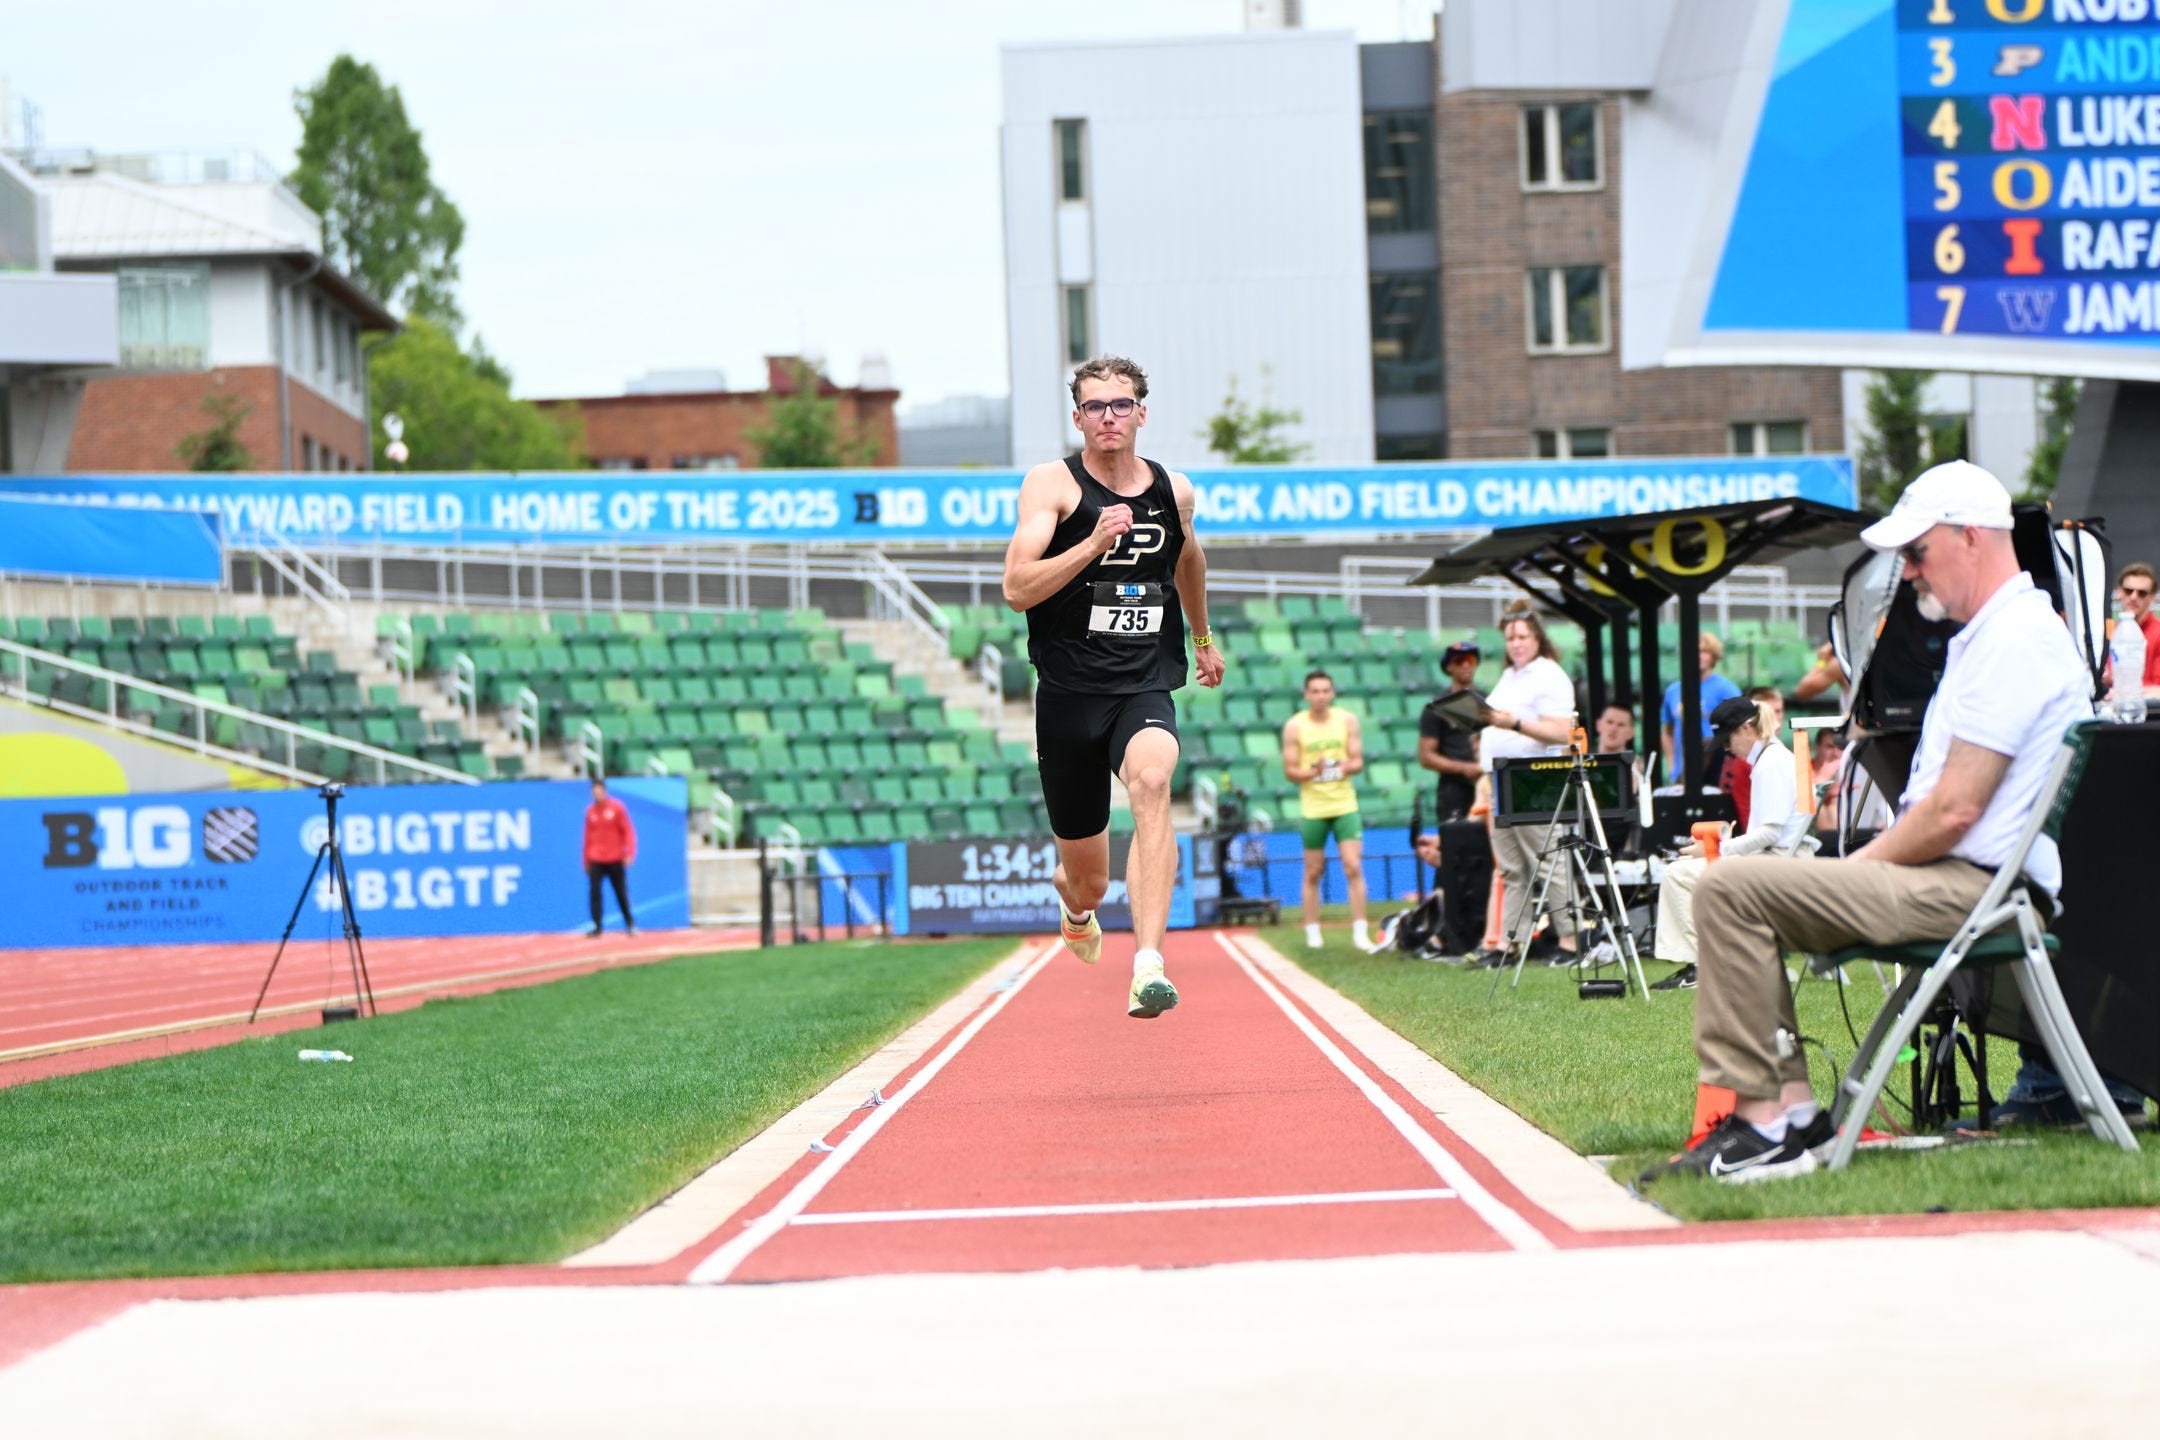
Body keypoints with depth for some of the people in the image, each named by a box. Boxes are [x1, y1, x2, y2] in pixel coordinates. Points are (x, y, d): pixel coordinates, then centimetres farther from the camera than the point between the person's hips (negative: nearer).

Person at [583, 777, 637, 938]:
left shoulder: (617, 807, -2)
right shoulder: (590, 811, 7)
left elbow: (628, 831, -2)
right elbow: (588, 836, 14)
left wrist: (629, 853, -11)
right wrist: (586, 860, 14)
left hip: (615, 860, -2)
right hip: (596, 861, 2)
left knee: (621, 893, 4)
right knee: (594, 892, -8)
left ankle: (630, 924, 18)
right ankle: (597, 926, -5)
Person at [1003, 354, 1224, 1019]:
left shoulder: (1174, 490, 8)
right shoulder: (1052, 484, -4)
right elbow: (1017, 588, -15)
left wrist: (1203, 638, 43)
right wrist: (1093, 544, -26)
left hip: (1145, 689, 1)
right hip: (1068, 694, -1)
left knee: (1152, 782, -34)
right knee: (1087, 880, 9)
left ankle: (1148, 964, -43)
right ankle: (1073, 903, 50)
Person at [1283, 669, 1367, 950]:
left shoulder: (1347, 720, 3)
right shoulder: (1294, 726, -2)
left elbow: (1358, 761, 3)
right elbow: (1289, 770, -2)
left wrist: (1343, 767, -20)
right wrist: (1313, 772, -21)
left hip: (1345, 804, 1)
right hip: (1312, 808, -1)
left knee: (1353, 867, -8)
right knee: (1313, 872, 5)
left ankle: (1359, 932, -7)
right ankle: (1312, 932, 13)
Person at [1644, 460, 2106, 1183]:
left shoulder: (2012, 640, -15)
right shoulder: (1991, 634, 20)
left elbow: (1953, 811, -20)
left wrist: (1861, 864, -8)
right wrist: (1865, 862, 10)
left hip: (1973, 887, -11)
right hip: (1961, 879, 11)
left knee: (1731, 889, -17)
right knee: (1732, 890, 14)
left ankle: (1762, 1125, -16)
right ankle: (1791, 1107, 4)